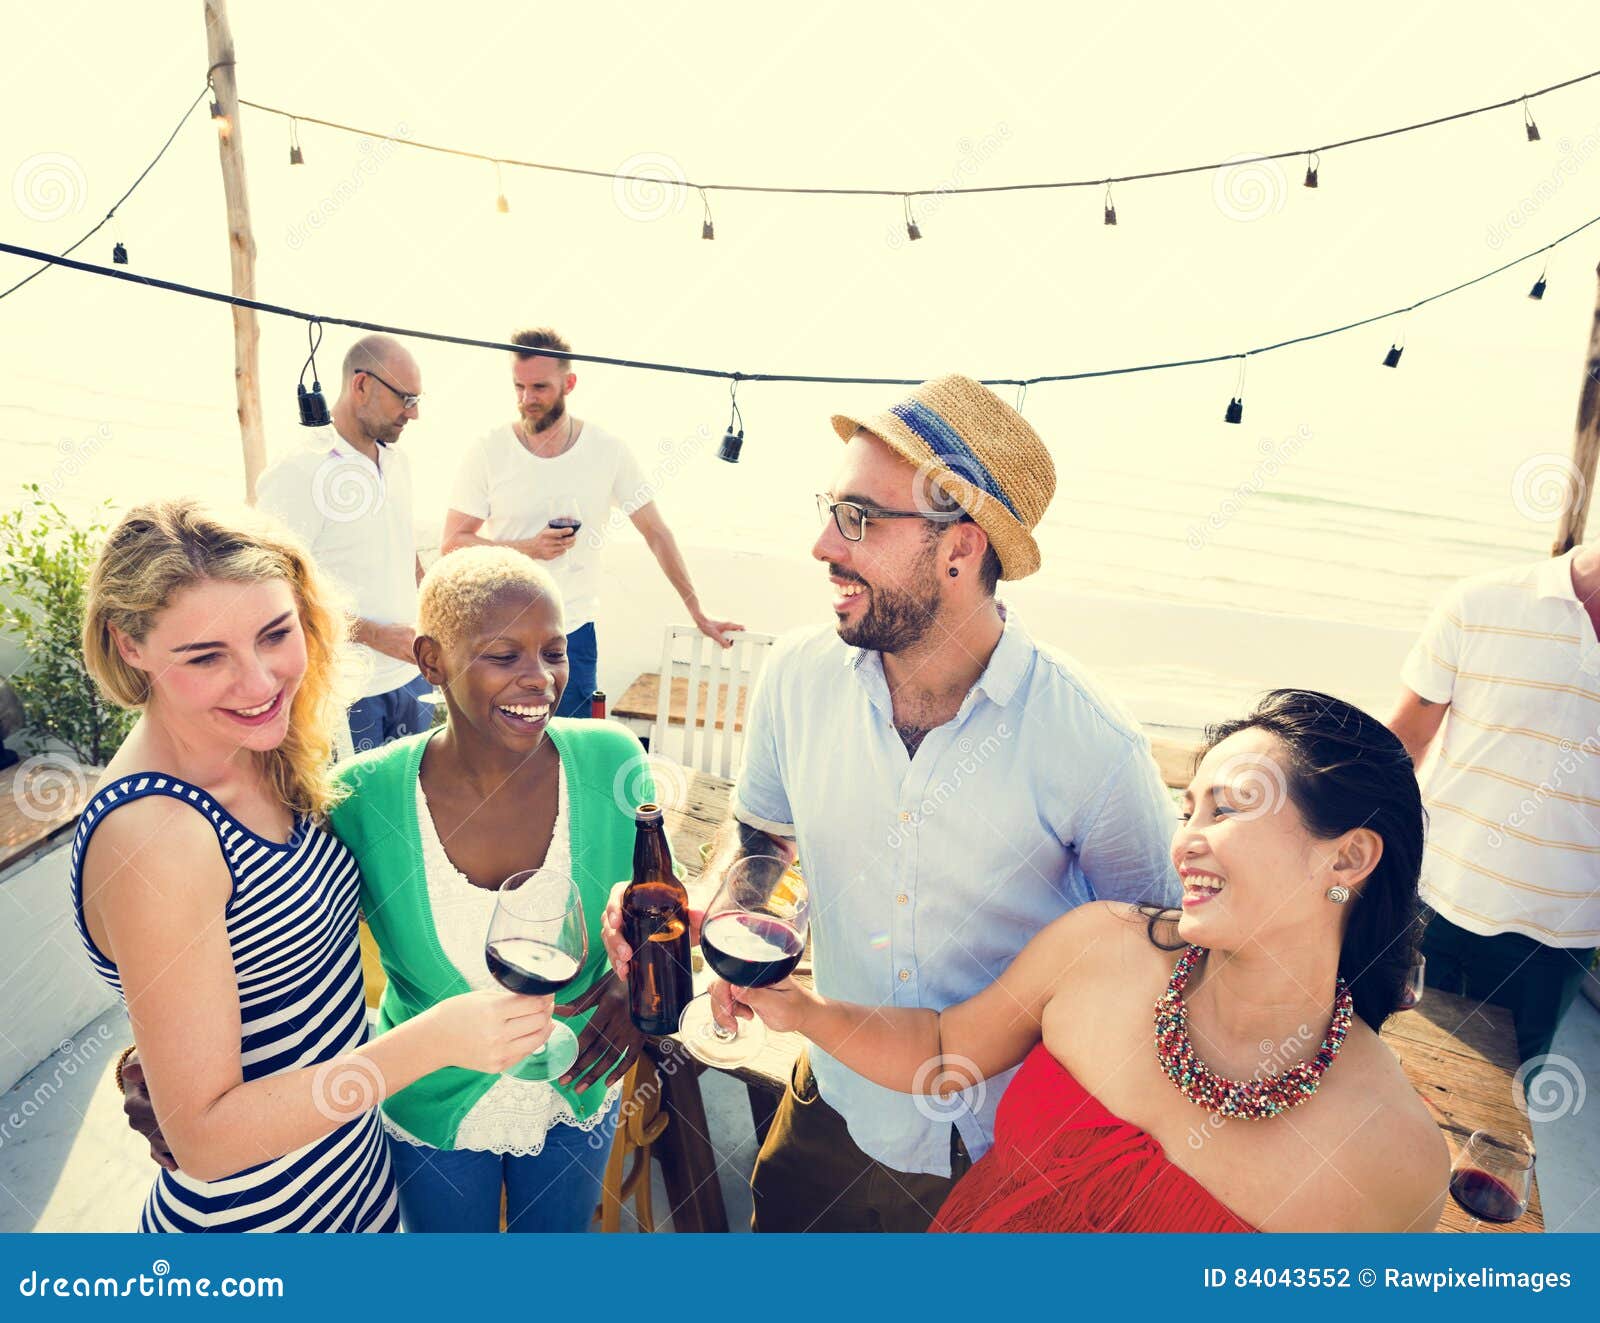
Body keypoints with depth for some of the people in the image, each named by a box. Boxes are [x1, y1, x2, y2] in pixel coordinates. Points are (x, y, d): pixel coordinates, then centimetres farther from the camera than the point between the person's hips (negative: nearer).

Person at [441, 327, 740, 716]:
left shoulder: (608, 451, -5)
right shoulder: (486, 454, -6)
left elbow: (656, 533, 1)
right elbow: (453, 543, -4)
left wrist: (698, 614, 1)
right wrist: (528, 548, -21)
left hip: (574, 635, 0)